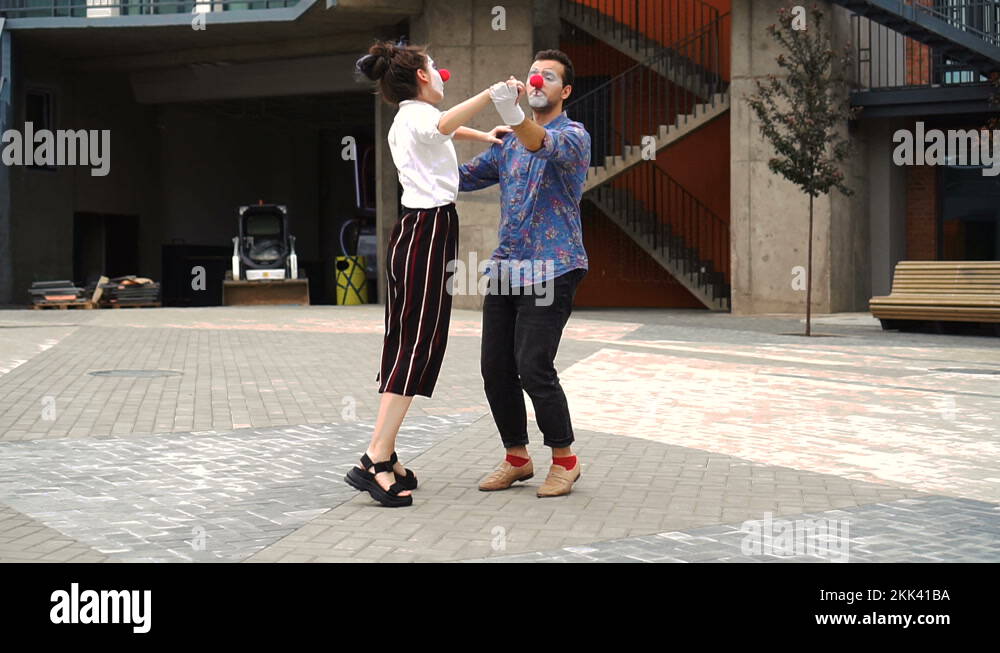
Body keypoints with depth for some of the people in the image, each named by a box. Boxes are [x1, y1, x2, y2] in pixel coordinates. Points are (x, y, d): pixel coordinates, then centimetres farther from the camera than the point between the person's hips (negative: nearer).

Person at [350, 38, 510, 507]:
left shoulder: (403, 122, 22)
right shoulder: (419, 115, -8)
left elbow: (443, 130, 46)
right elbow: (443, 124, -35)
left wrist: (483, 135, 42)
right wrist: (491, 94, -40)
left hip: (414, 232, 10)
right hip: (430, 231, -10)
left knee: (404, 345, 8)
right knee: (417, 347, -12)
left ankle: (385, 457, 9)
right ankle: (375, 461, -17)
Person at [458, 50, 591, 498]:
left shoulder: (573, 135, -4)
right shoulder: (510, 143, 19)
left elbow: (544, 145, -27)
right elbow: (465, 177, 20)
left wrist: (512, 116, -48)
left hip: (552, 270, -7)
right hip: (506, 268, 7)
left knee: (533, 368, -13)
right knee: (495, 368, 4)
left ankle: (564, 460, 4)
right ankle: (517, 458, 20)